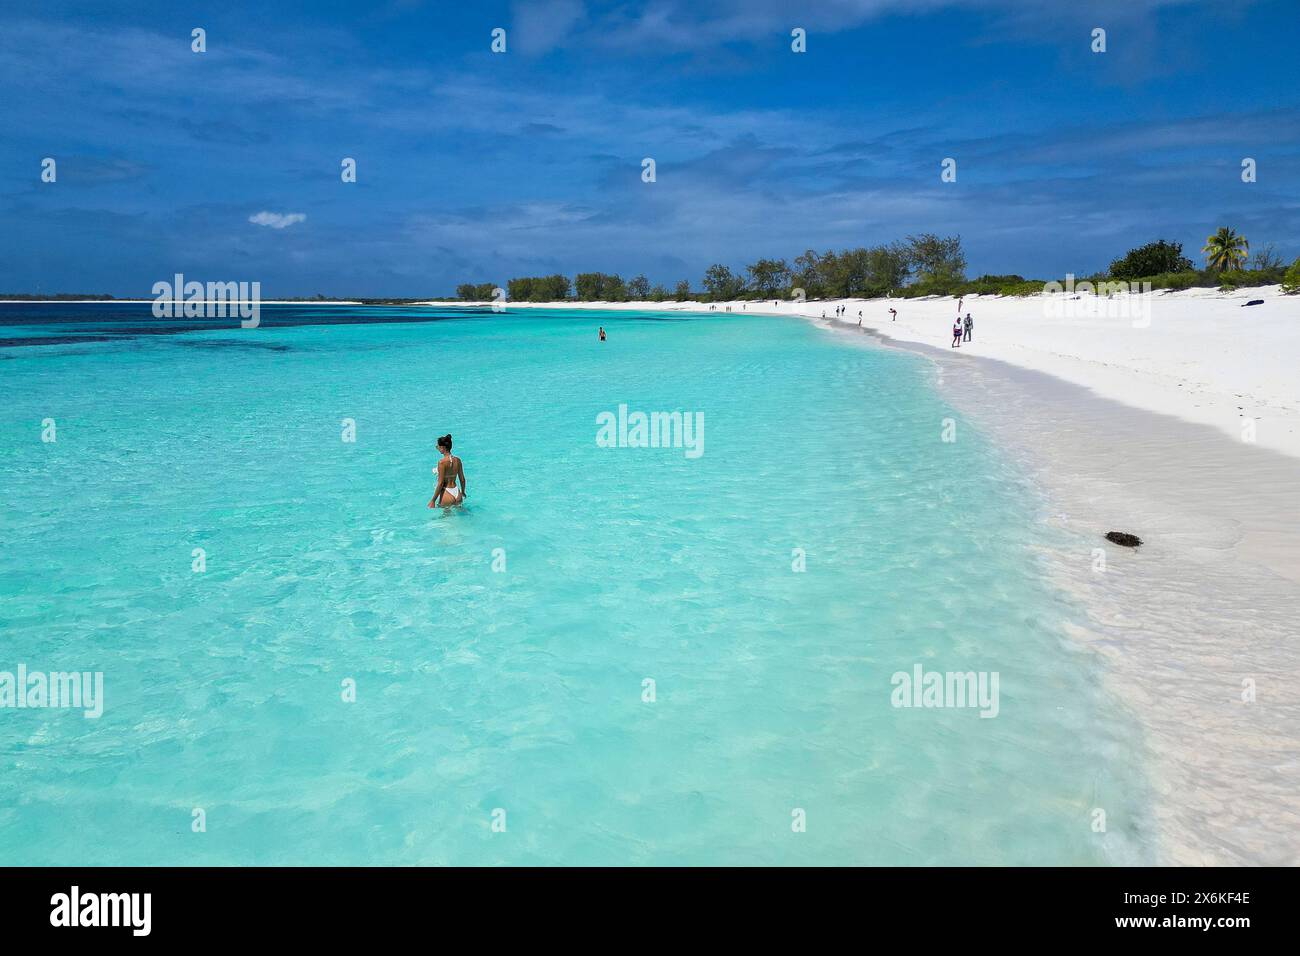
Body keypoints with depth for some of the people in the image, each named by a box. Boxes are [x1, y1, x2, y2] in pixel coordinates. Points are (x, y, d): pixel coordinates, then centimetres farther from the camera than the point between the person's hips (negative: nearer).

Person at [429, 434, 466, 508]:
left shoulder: (442, 462, -17)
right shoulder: (457, 460, 2)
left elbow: (440, 483, -17)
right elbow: (462, 479, 10)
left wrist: (433, 501, -11)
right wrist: (463, 492, 28)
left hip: (447, 494, -7)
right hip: (457, 493, 7)